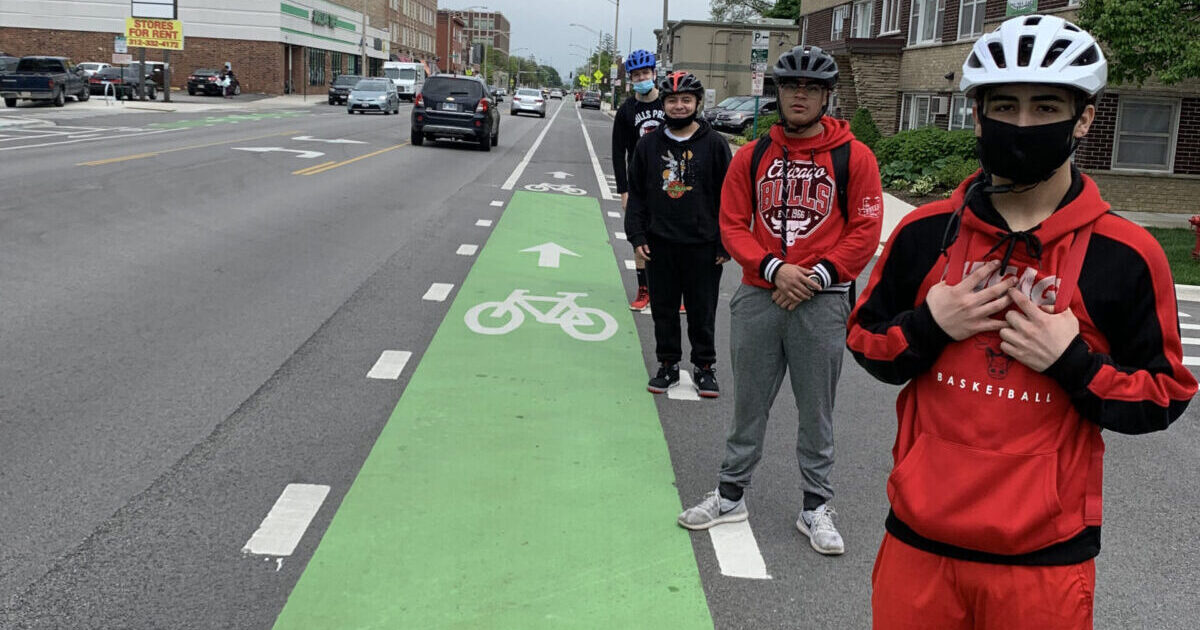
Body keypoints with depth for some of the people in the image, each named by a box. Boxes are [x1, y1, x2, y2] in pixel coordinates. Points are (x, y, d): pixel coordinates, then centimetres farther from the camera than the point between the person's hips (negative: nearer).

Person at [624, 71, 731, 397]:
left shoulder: (714, 144, -1)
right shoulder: (649, 144, 6)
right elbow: (636, 194, 10)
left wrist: (726, 244, -4)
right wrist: (637, 236, 2)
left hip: (703, 245, -2)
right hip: (660, 243, 3)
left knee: (702, 310, 6)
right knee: (663, 309, 10)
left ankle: (704, 367, 20)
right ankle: (668, 364, 24)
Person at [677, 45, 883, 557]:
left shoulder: (853, 156, 0)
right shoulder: (753, 156, 7)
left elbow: (865, 230, -2)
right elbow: (732, 225, 5)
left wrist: (818, 275, -12)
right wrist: (774, 269, -10)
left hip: (822, 302, -2)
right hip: (758, 296, 2)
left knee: (816, 411, 8)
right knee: (748, 403, 12)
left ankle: (816, 507, 23)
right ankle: (731, 495, 27)